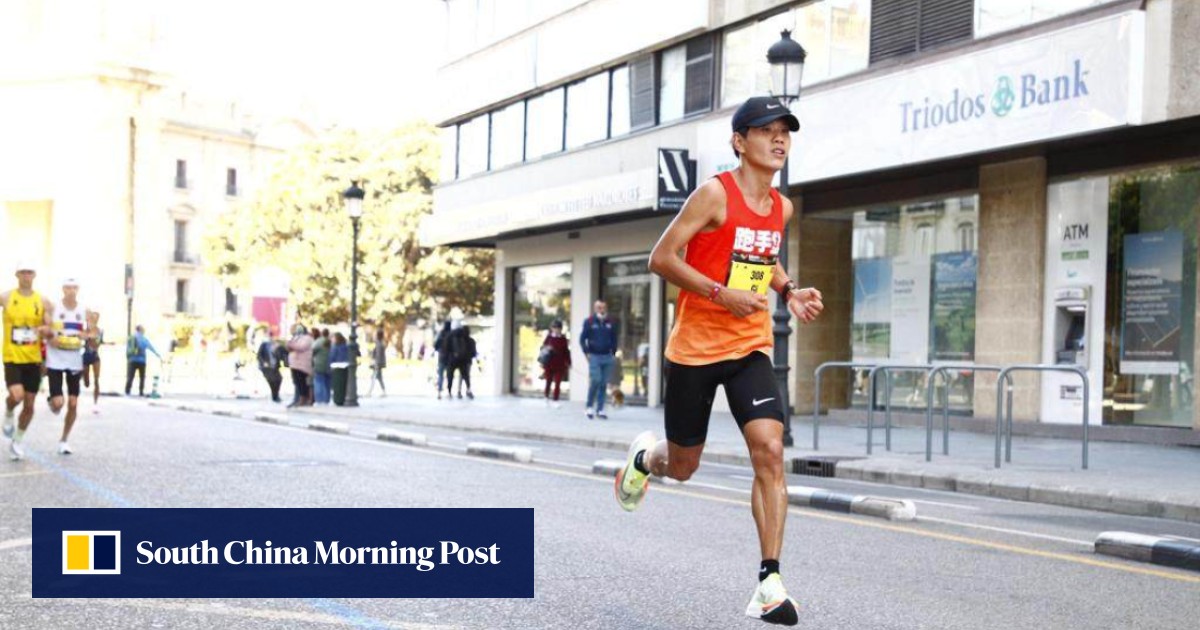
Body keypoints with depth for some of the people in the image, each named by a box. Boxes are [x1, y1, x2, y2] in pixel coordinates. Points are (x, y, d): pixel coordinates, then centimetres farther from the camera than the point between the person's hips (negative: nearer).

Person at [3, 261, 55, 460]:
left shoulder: (43, 302, 3)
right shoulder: (6, 297, -3)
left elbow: (50, 329, 6)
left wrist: (46, 330, -16)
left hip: (33, 359, 3)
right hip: (12, 358, -3)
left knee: (29, 405, 7)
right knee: (16, 395, -24)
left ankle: (17, 441, 26)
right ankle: (8, 415, 11)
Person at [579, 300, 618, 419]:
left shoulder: (610, 323, 10)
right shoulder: (589, 322, 0)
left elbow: (614, 339, 19)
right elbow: (582, 339, 1)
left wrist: (613, 352, 10)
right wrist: (587, 353, -5)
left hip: (607, 357, 4)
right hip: (594, 356, -4)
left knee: (604, 384, 4)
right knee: (595, 381, -13)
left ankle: (600, 409, 10)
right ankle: (589, 407, 1)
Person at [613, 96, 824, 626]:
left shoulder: (781, 208, 7)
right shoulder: (715, 194, -12)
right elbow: (661, 258, -14)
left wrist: (789, 292, 7)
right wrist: (722, 293, -23)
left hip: (750, 349, 4)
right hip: (694, 348, -4)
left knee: (769, 450, -16)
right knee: (681, 466, 10)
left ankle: (769, 583, -13)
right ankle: (645, 455, 49)